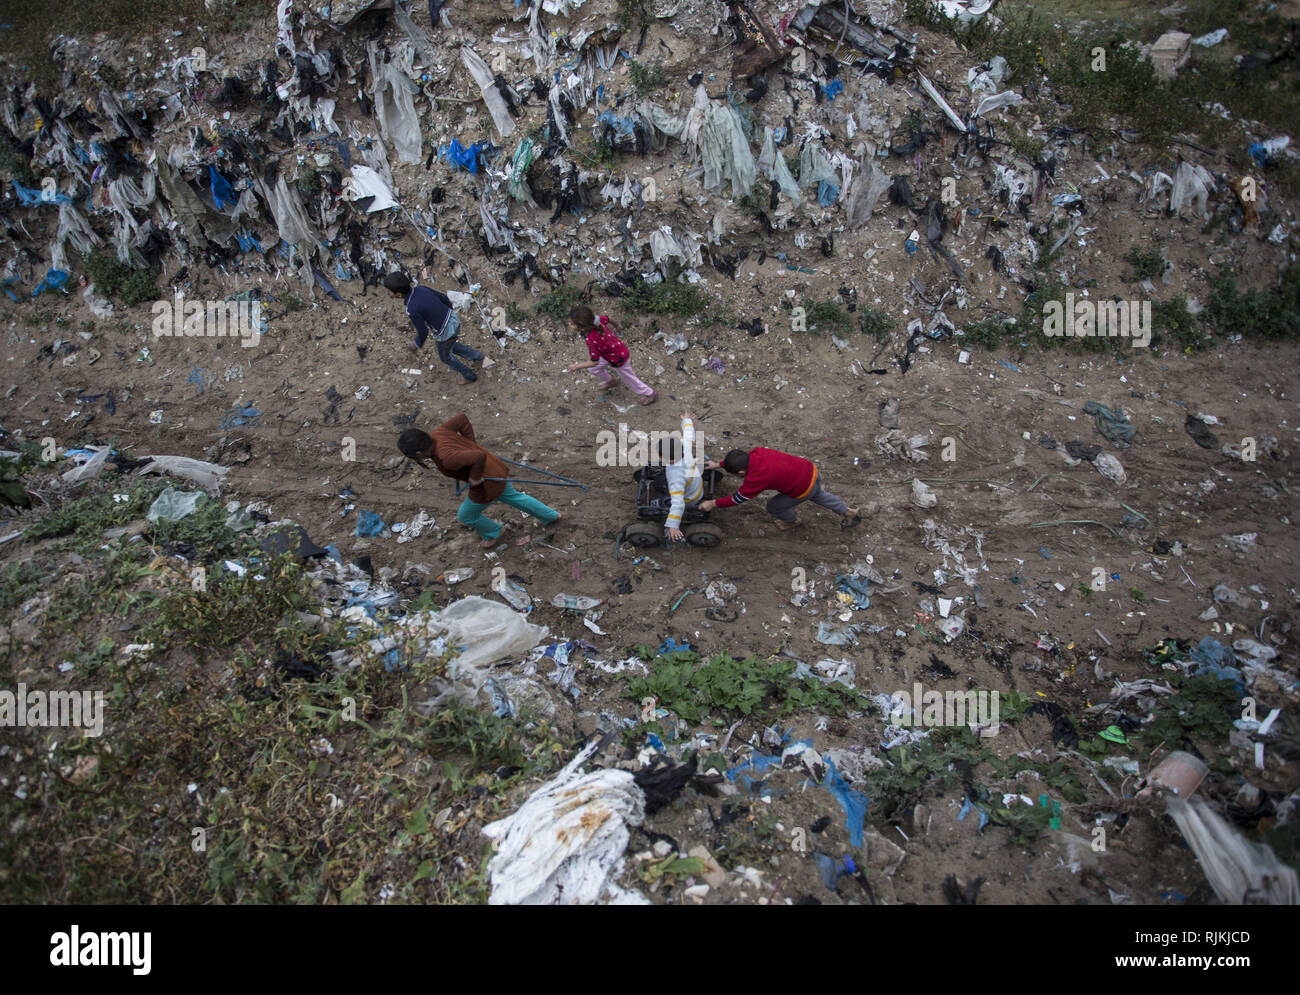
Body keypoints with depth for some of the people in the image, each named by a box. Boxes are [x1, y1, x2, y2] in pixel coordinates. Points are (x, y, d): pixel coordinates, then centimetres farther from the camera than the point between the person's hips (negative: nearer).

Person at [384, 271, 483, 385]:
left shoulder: (412, 310, -32)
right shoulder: (422, 289, -12)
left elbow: (423, 332, -20)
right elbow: (444, 298, 0)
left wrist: (418, 345, 2)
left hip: (445, 334, -6)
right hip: (453, 321, 6)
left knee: (445, 356, 28)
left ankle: (469, 375, 47)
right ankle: (476, 356, 44)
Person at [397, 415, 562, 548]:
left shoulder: (446, 459, -36)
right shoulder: (439, 433, -12)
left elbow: (480, 456, -39)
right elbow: (462, 419, 1)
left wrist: (475, 477, -23)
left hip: (488, 484, -8)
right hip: (495, 469, 8)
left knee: (466, 515, 20)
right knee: (511, 496, 35)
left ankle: (493, 532, 50)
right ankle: (551, 516, 51)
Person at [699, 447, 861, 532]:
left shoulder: (756, 479, -30)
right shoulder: (756, 452, -11)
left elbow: (738, 499, -17)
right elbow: (739, 459, 12)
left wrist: (713, 504, -8)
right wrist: (718, 465, 16)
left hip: (804, 489, -7)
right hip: (811, 470, 7)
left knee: (773, 507, 15)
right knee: (819, 496, 36)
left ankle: (792, 522, 45)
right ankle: (849, 512, 53)